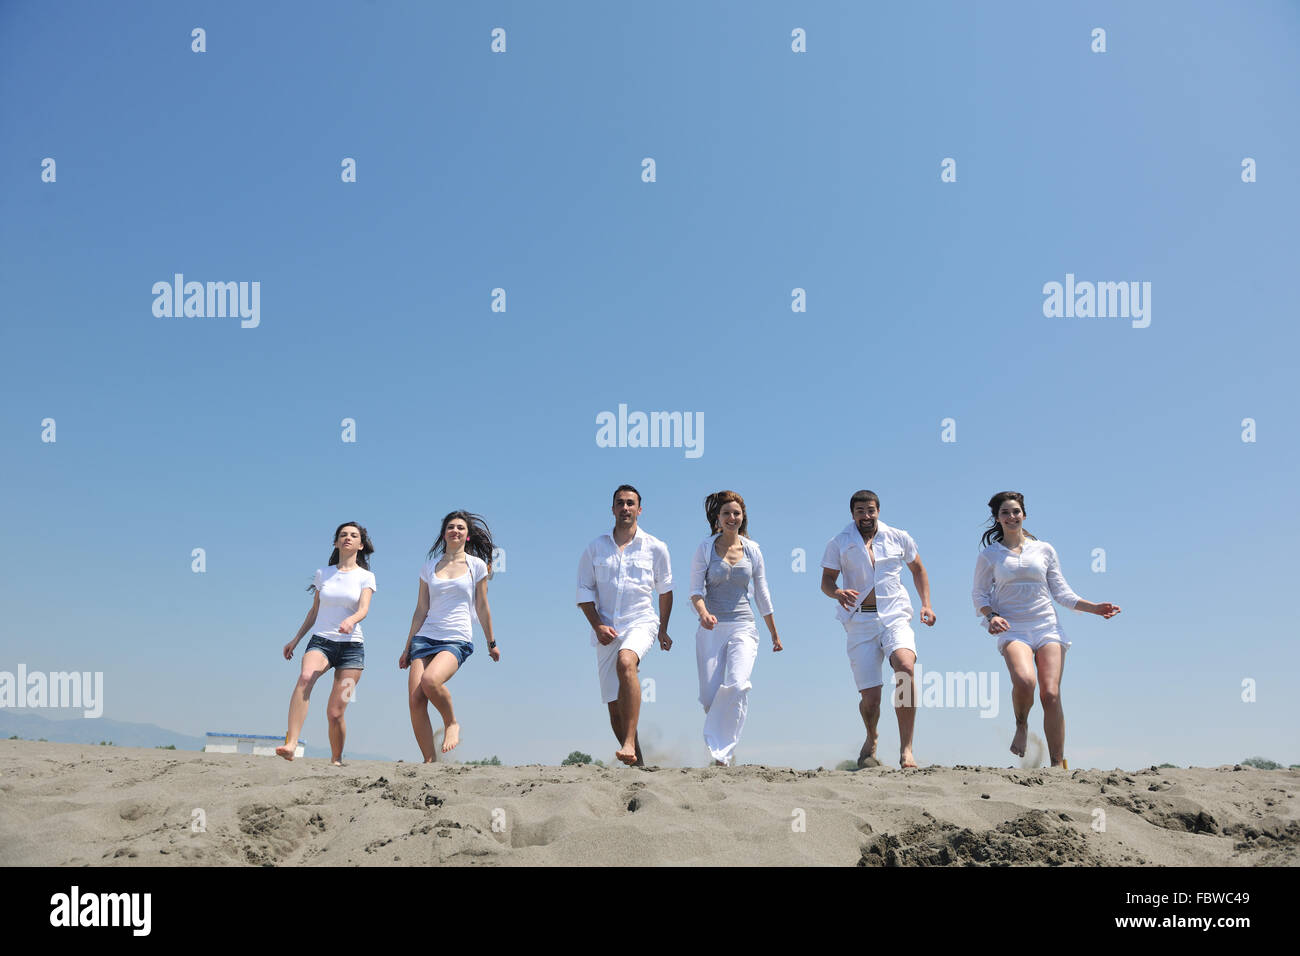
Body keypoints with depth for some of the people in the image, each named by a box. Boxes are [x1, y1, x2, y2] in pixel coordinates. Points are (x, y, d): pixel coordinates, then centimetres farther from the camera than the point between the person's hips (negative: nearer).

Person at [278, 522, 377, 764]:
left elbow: (363, 609, -10)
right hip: (320, 640, 1)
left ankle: (336, 759, 14)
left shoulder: (366, 576, 5)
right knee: (305, 678, -32)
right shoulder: (322, 573, 13)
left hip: (352, 645, -1)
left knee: (335, 712, -7)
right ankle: (291, 744, -41)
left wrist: (351, 620, -31)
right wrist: (296, 639, 15)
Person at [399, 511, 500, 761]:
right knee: (415, 700, -12)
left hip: (457, 640, -3)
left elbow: (482, 607, 11)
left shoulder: (477, 565, 7)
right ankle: (430, 760, -2)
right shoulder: (429, 567, 13)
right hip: (425, 637, 4)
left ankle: (451, 724, -4)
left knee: (430, 680, -32)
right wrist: (408, 647, 13)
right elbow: (421, 610, 15)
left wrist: (491, 643, 13)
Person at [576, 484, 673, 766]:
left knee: (626, 661, -35)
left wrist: (663, 629, 21)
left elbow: (665, 590, 17)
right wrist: (597, 625, -6)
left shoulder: (655, 548, 6)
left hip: (642, 622, -3)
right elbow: (584, 590, 7)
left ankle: (629, 744, -38)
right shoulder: (595, 548, 8)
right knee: (614, 707, 2)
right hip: (606, 631, 3)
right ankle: (637, 762, 18)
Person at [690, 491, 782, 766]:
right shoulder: (705, 548, 3)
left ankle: (723, 751, -13)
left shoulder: (752, 550, 8)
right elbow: (696, 589, -3)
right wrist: (704, 613, -25)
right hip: (711, 629, 0)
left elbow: (762, 595, 16)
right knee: (710, 696, -3)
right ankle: (718, 748, 22)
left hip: (743, 627, 0)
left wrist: (774, 634, 21)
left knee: (738, 685, -22)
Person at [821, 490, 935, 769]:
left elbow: (918, 570, 23)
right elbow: (826, 580, 5)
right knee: (869, 696, -4)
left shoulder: (899, 538, 10)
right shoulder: (839, 543, 7)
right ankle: (871, 739, 32)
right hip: (860, 622, 0)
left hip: (895, 617, 0)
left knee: (906, 667, -30)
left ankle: (906, 750, -25)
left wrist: (926, 604, 11)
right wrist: (837, 593, -19)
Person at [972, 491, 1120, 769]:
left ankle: (1059, 764, -3)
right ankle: (1021, 726, 2)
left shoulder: (1044, 549, 13)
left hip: (1047, 626, 2)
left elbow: (1061, 592, 15)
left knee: (1051, 694, -12)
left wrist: (1095, 608, 5)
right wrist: (991, 615, -10)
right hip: (1012, 629, -2)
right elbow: (979, 594, 10)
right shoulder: (989, 556, 9)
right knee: (1023, 680, -29)